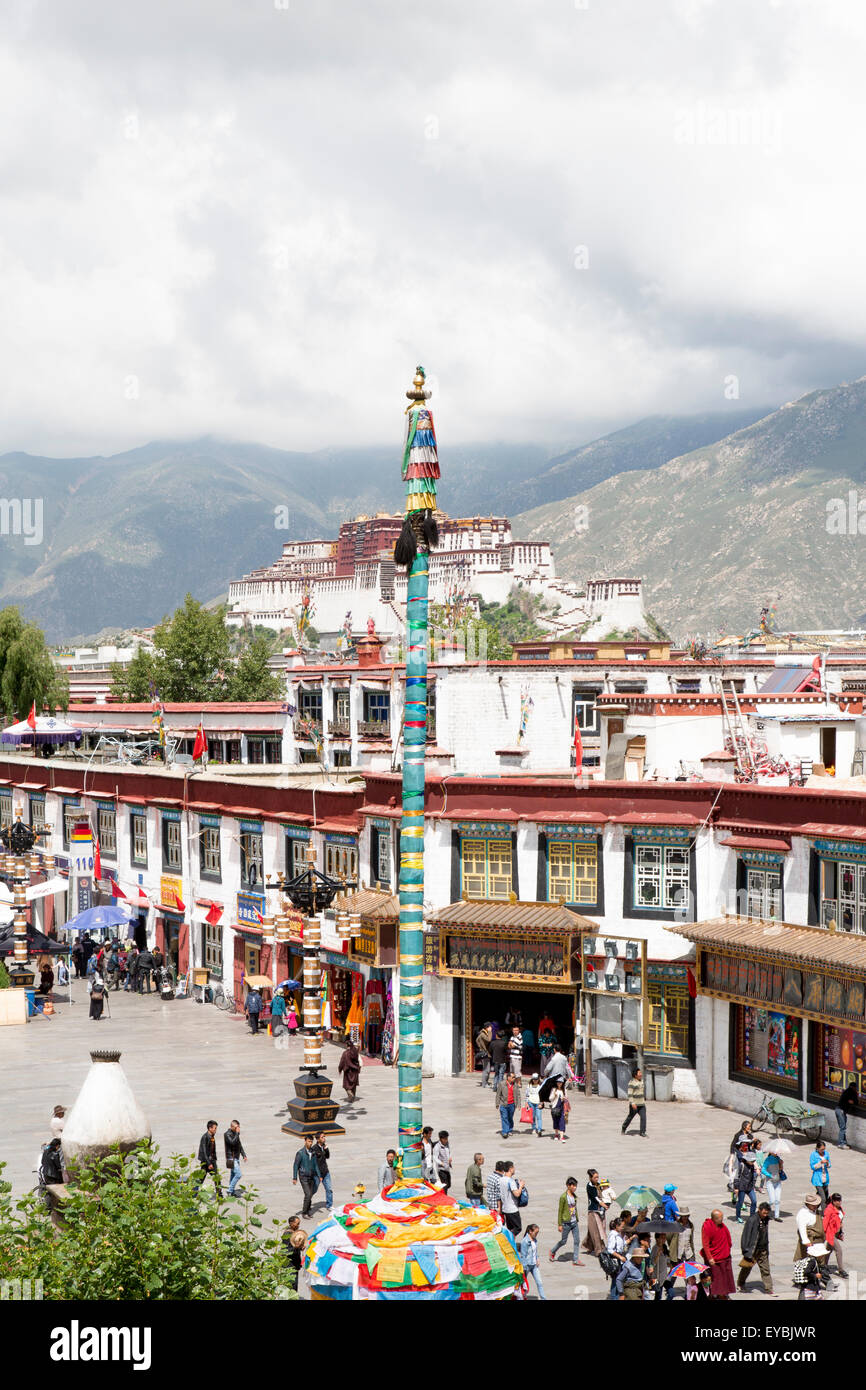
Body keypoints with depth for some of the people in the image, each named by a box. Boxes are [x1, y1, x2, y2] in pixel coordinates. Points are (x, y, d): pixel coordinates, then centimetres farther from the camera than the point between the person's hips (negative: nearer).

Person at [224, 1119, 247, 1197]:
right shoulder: (227, 1134, -13)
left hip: (236, 1158, 9)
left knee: (233, 1175, 11)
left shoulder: (235, 1134, 14)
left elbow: (239, 1145, 21)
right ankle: (230, 1191, -11)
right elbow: (233, 1142, -29)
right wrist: (237, 1133, -22)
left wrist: (244, 1155, 15)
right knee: (238, 1174, -16)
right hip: (231, 1158, -9)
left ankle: (232, 1192, 16)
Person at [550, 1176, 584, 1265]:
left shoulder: (574, 1196, 6)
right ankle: (552, 1252, 30)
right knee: (563, 1241, 6)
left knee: (576, 1240, 1)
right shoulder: (563, 1197, -14)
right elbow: (560, 1211, -11)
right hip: (566, 1223, -6)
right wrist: (559, 1224, -10)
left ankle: (575, 1259, 6)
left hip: (574, 1222, 6)